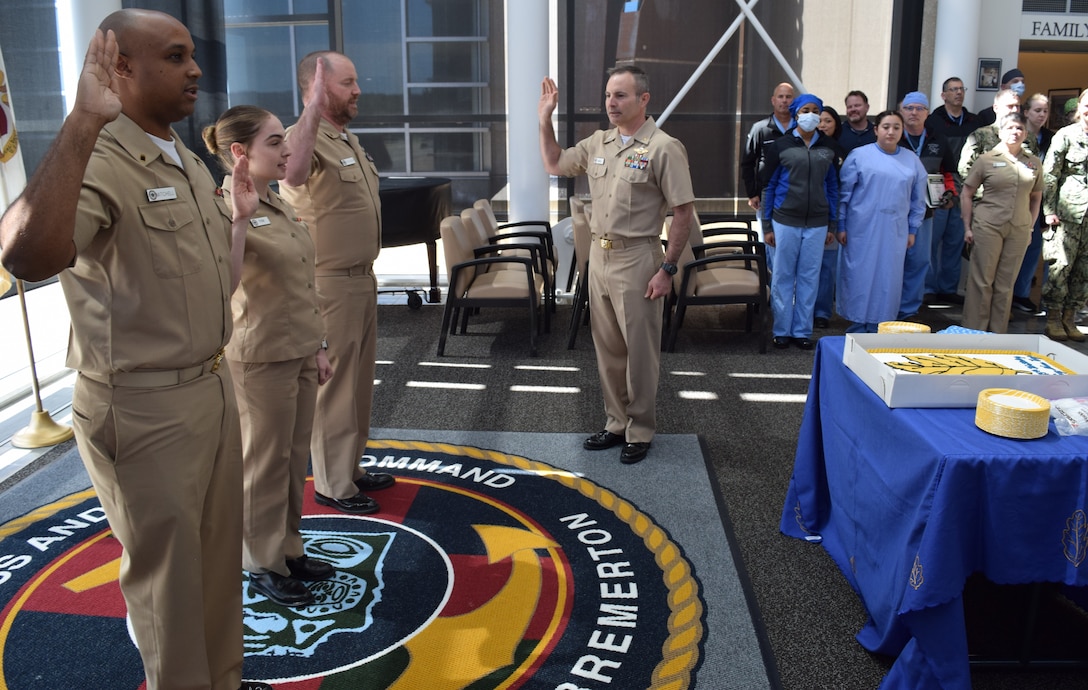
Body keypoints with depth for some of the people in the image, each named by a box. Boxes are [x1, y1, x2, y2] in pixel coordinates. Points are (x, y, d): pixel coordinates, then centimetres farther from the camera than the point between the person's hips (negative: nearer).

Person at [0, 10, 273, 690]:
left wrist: (241, 215, 10)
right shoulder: (96, 165, -19)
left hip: (215, 389, 9)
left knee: (221, 563, 22)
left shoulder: (190, 164, 10)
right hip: (146, 411, -9)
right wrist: (86, 118, -41)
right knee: (170, 579, 9)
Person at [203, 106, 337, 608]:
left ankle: (288, 549, 33)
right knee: (265, 464, 6)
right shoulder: (226, 209, -16)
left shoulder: (278, 204, 10)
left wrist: (317, 346, 17)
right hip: (261, 358, -8)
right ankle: (263, 566, 24)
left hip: (298, 351, 8)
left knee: (295, 459, 17)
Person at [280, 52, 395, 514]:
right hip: (329, 283, -9)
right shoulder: (304, 137, -18)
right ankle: (333, 485, 13)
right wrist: (314, 109, -42)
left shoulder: (349, 139, 14)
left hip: (362, 277, 10)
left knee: (359, 380, 17)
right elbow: (292, 173, -44)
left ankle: (352, 468, 32)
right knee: (334, 384, 0)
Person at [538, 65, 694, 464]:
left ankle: (640, 432, 16)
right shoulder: (597, 143, 9)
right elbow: (554, 165, 23)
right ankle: (616, 423, 27)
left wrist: (668, 269, -15)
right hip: (599, 255, 7)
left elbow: (683, 213, -12)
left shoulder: (663, 148, -11)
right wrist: (545, 121, 11)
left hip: (637, 259, -7)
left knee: (640, 350, 2)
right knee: (608, 348, 14)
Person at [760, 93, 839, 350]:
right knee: (783, 276, 4)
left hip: (817, 223, 2)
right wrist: (767, 226, -2)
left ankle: (802, 331, 16)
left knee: (809, 277, 6)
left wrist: (832, 225, 7)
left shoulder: (828, 147, 7)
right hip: (785, 220, -2)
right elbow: (769, 185, 2)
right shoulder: (781, 145, 0)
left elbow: (833, 186, 11)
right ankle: (781, 330, 14)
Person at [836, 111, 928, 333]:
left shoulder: (912, 160, 8)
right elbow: (844, 193, -1)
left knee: (888, 278, 5)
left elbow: (917, 199, 12)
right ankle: (857, 327, 12)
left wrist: (912, 230, 9)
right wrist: (841, 226, -4)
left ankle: (879, 328, 15)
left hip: (894, 231, 3)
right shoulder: (859, 155, -1)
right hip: (862, 229, -3)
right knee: (859, 275, 1)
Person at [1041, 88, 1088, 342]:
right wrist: (1049, 209, -7)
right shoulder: (1066, 135, 0)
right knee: (1061, 264, -3)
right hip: (1067, 211, -4)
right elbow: (1049, 175, -1)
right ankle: (1053, 318, 8)